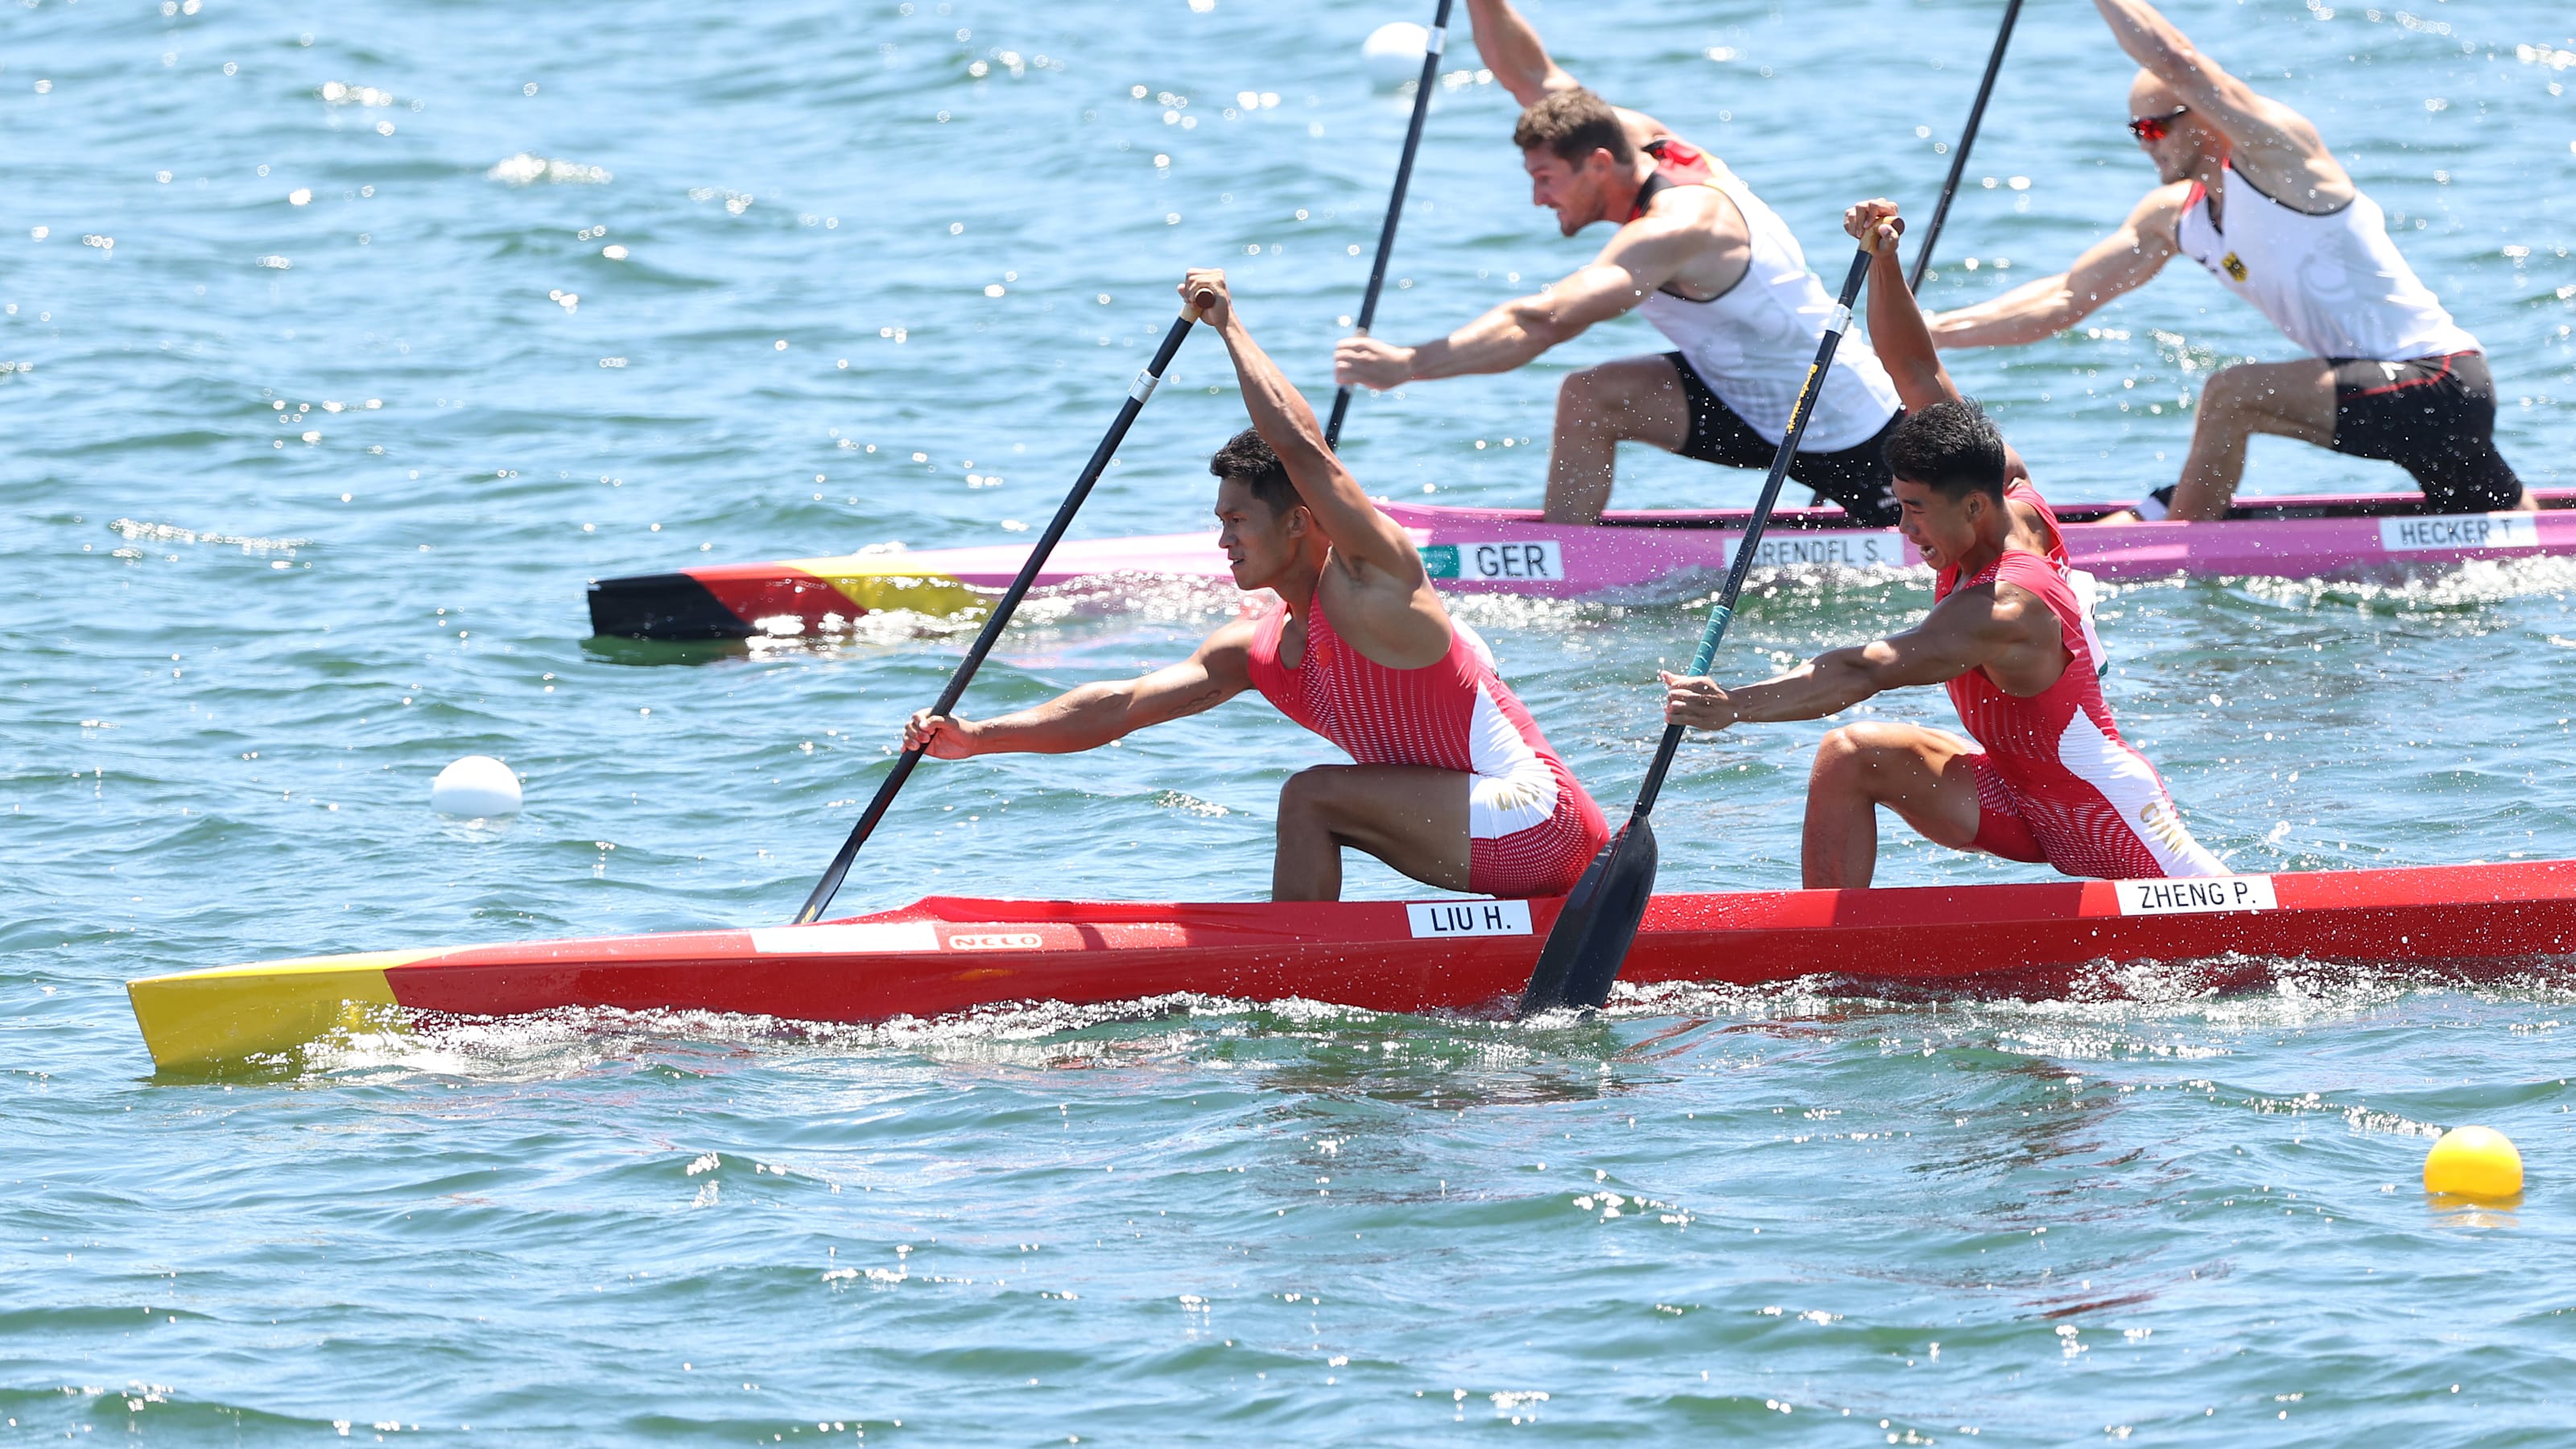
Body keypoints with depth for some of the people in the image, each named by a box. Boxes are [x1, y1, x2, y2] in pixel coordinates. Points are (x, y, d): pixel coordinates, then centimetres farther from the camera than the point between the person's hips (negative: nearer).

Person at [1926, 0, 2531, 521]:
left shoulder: (2274, 147, -13)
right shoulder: (2174, 216, 11)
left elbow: (2171, 59, -26)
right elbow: (2063, 299, 14)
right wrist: (1928, 333, 6)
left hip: (2437, 387, -10)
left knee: (2232, 394, -19)